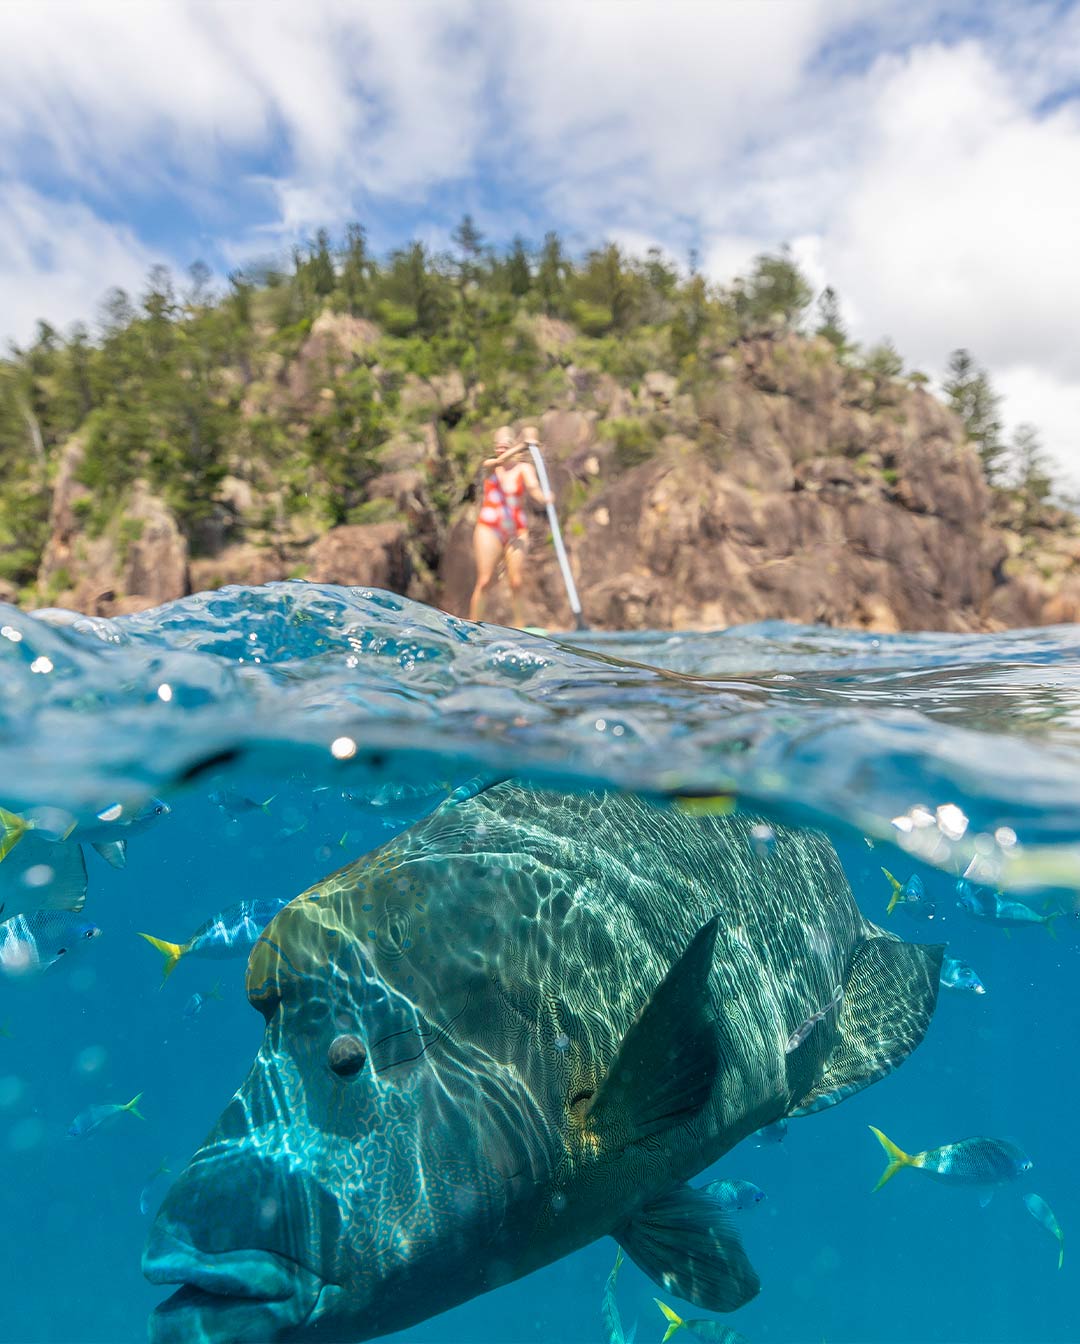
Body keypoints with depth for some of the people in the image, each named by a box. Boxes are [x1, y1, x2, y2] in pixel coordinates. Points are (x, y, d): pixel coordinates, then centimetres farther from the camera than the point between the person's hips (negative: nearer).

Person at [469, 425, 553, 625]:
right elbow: (500, 460, -19)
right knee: (484, 581, -5)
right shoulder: (490, 465, 5)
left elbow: (533, 486, -18)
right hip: (489, 530, -1)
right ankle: (472, 625, 0)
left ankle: (519, 626, 4)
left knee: (516, 582, -3)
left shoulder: (524, 468, 3)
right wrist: (523, 445, -33)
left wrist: (543, 498, -41)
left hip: (517, 532, 1)